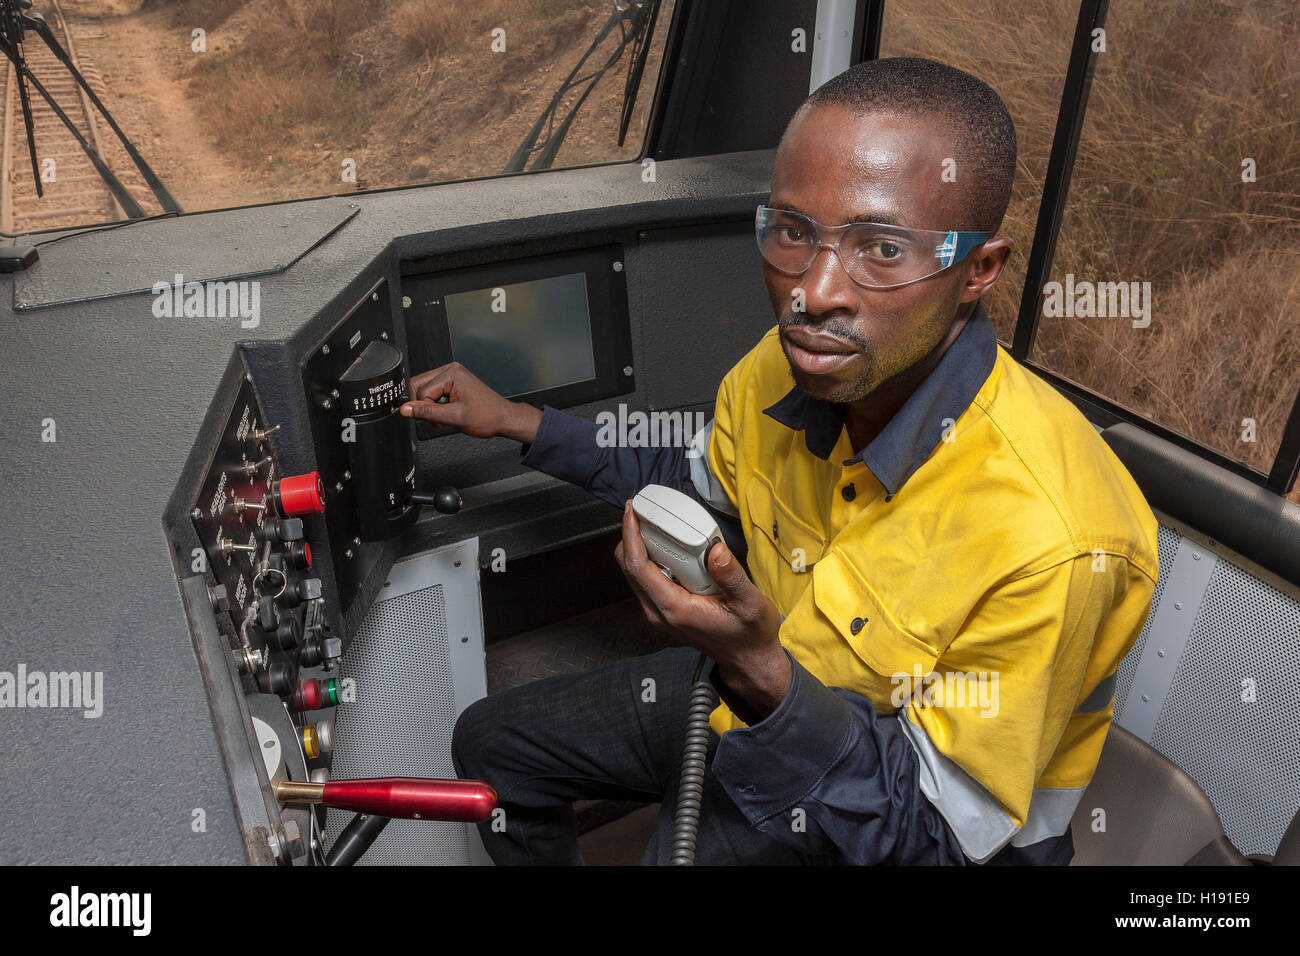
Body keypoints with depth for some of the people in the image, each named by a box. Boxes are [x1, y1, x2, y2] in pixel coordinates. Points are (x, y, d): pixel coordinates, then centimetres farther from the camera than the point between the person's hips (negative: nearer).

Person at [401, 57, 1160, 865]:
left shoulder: (1050, 540, -36)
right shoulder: (786, 369, -16)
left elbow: (941, 829, -25)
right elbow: (702, 484, 7)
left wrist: (760, 676, -40)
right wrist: (516, 423, 3)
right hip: (765, 687, 6)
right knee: (492, 742, 12)